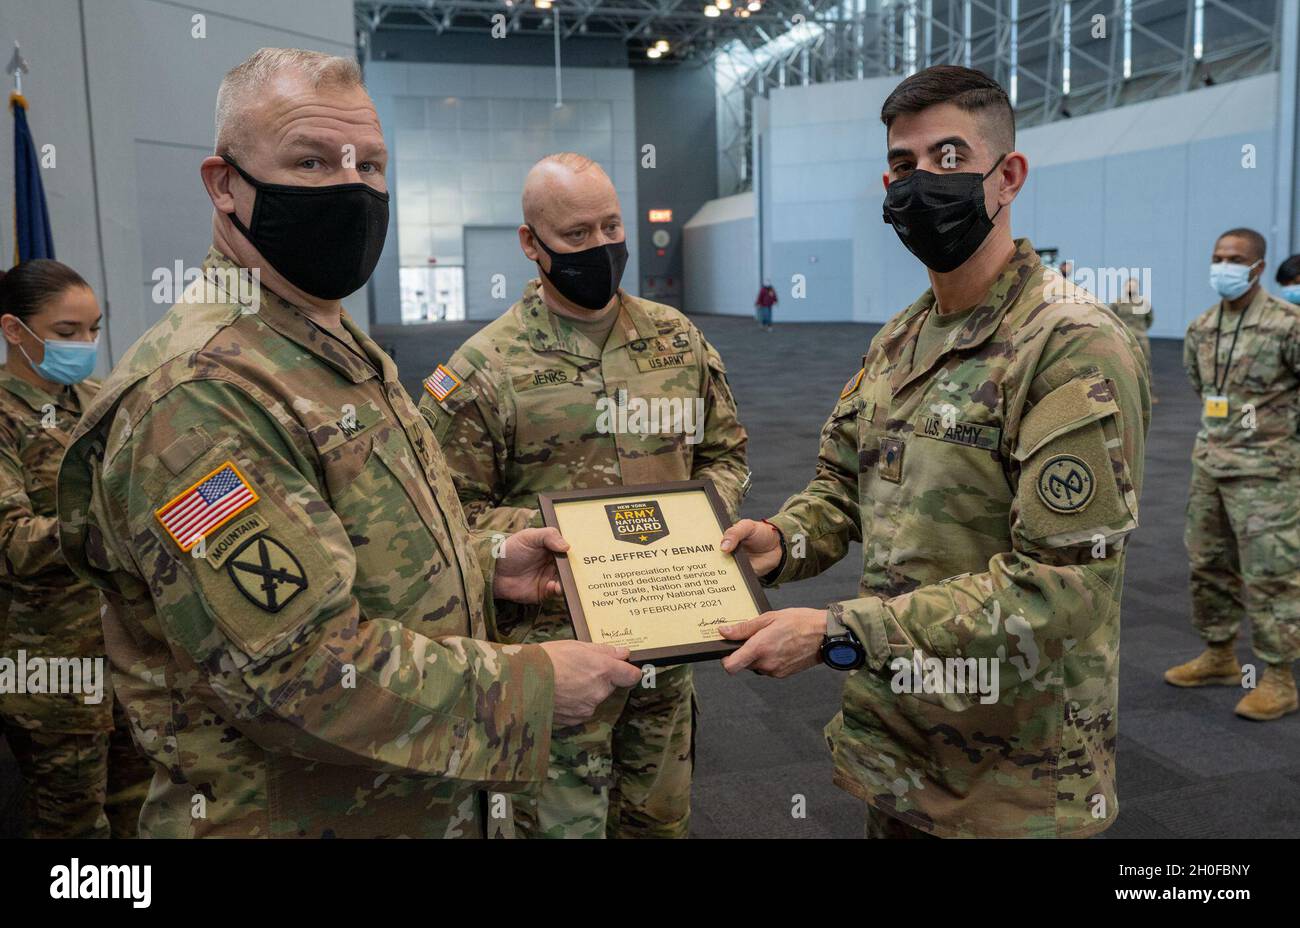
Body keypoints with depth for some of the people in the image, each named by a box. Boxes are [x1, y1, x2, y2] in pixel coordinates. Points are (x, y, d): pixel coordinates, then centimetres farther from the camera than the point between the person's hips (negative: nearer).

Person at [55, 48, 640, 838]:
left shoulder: (344, 349, 7)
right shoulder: (195, 396, -25)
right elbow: (296, 671, -28)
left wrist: (485, 567, 2)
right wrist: (530, 685, -21)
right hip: (300, 818, -9)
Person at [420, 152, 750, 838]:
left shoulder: (678, 338, 5)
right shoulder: (484, 367, -9)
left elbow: (724, 453, 14)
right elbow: (452, 511, -8)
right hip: (552, 646, -4)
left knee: (661, 818, 20)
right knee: (564, 822, 9)